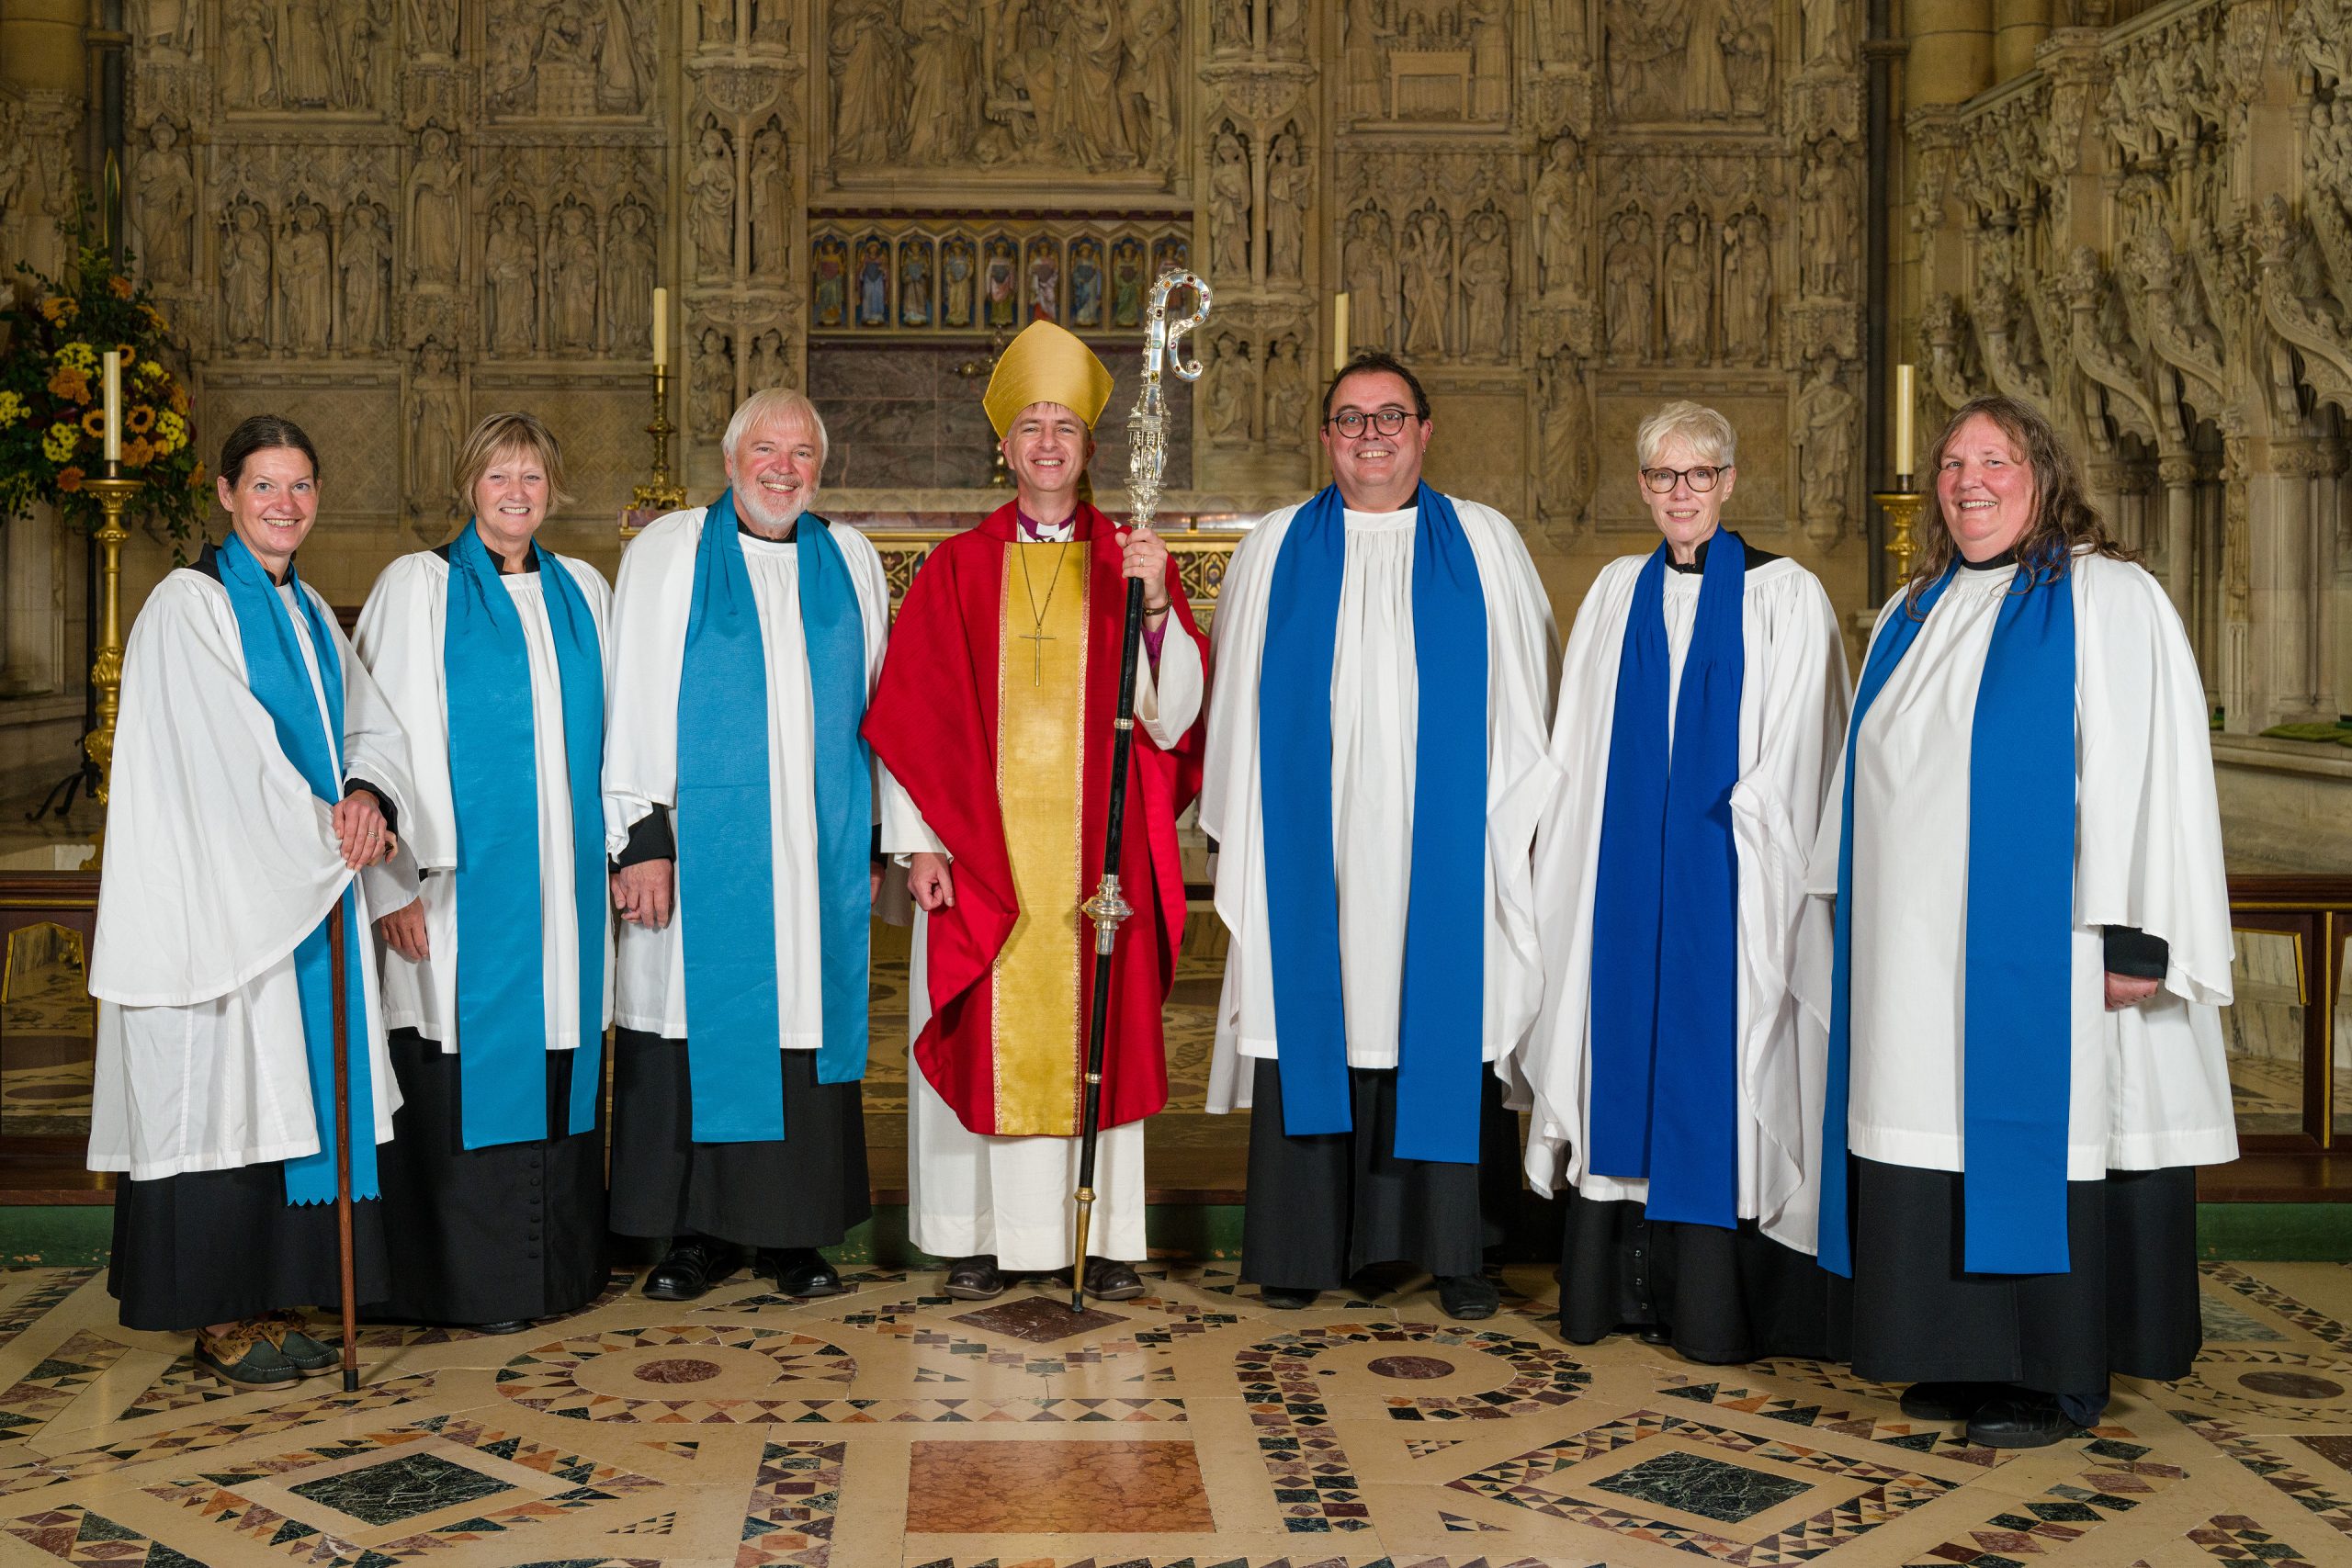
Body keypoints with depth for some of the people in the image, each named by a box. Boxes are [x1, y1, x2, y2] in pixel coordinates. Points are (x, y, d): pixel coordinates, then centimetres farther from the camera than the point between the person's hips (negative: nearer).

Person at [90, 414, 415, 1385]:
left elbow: (374, 726, 12)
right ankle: (222, 1317, 4)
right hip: (221, 894, -7)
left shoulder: (309, 611, 16)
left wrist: (369, 796, -9)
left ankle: (274, 1299, 16)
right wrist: (333, 833, -10)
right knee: (224, 1085, -4)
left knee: (297, 1084, 8)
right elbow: (231, 757, -15)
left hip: (314, 894, 7)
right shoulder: (189, 605, -7)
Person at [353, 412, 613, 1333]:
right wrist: (394, 879, -13)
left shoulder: (583, 595, 13)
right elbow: (387, 742, -6)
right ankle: (471, 1281, 9)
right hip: (462, 880, -4)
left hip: (565, 885, 4)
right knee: (471, 1071, -2)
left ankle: (558, 1268, 19)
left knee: (559, 1067, 8)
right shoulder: (418, 587, 0)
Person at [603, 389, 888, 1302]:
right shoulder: (667, 552, 4)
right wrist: (639, 835, -10)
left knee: (807, 1017, 4)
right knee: (698, 1028, 1)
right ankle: (699, 1232, 13)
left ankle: (796, 1236, 13)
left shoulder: (851, 563, 12)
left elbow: (878, 709, 13)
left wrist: (873, 840, 8)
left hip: (817, 851, 2)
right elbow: (634, 705, -2)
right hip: (700, 852, -2)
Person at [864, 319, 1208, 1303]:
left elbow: (1176, 715, -3)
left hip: (1096, 852, 0)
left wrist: (1153, 604, -17)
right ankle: (980, 1238, 14)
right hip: (982, 850, 0)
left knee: (1097, 1035, 4)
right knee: (983, 1037, 3)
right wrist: (919, 841, -7)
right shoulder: (957, 568, 5)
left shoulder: (1132, 563, 6)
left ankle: (1105, 1237, 14)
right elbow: (914, 713, 1)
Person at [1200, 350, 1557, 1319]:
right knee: (1310, 1033, 2)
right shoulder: (1275, 550, 11)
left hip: (1441, 847, 0)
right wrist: (1238, 831, 8)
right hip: (1311, 848, 1)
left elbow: (1528, 696, 9)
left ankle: (1455, 1250, 11)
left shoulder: (1485, 546, 9)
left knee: (1445, 1034, 1)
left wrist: (1522, 822, 2)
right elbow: (1237, 698, 12)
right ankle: (1304, 1247, 13)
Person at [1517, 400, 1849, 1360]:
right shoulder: (1617, 593, 11)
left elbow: (1793, 760, -4)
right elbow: (1579, 752, 12)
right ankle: (1615, 1286, 15)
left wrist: (1737, 824, -10)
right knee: (1628, 1056, 6)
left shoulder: (1786, 596, -1)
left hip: (1729, 882, -4)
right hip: (1626, 876, 4)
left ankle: (1715, 1307, 7)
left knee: (1718, 1073, -1)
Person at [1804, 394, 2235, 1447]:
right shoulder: (1914, 615, 15)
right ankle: (1969, 1359, 20)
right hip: (1920, 954, 7)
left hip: (2039, 953, -6)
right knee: (1938, 1138, 8)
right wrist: (1855, 916, 16)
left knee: (2040, 1142, -1)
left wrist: (2131, 937, -18)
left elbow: (2146, 771, -12)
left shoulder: (2108, 602, -5)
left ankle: (2058, 1378, 10)